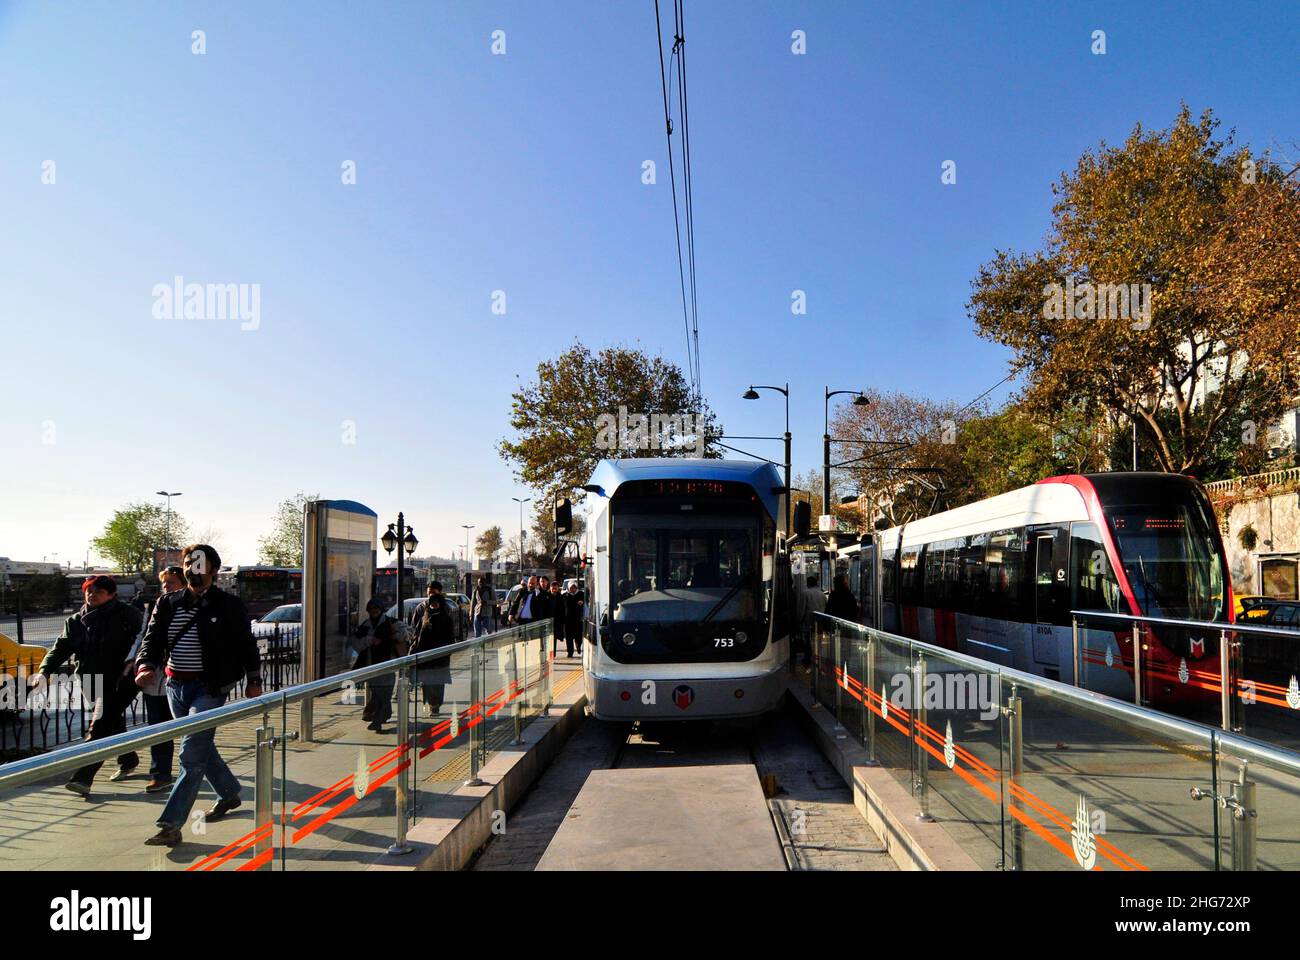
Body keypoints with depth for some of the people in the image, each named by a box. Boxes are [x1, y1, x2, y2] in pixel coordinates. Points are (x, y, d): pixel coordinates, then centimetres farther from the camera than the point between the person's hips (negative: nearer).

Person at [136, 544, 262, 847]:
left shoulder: (228, 605, -5)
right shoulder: (168, 604, 7)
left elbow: (246, 643, 0)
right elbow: (153, 639, 1)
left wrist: (253, 681, 3)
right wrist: (146, 666, -18)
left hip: (209, 688, -6)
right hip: (176, 686, 6)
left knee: (192, 756, -10)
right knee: (202, 748, 19)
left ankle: (171, 825, -6)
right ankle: (229, 794, 39)